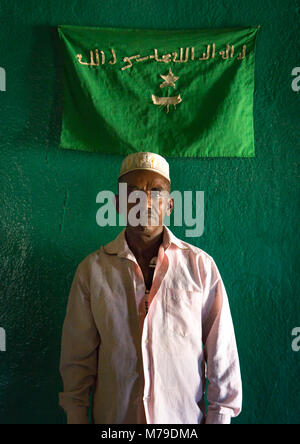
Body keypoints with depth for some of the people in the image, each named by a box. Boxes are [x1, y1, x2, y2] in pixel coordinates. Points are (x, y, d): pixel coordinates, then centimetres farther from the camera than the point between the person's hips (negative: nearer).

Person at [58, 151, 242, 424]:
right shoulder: (92, 269, -7)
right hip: (113, 417, 1)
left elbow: (222, 352, -5)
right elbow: (77, 358, -2)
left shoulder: (200, 266, -10)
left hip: (185, 416, 0)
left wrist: (219, 415, -3)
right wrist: (77, 417, 0)